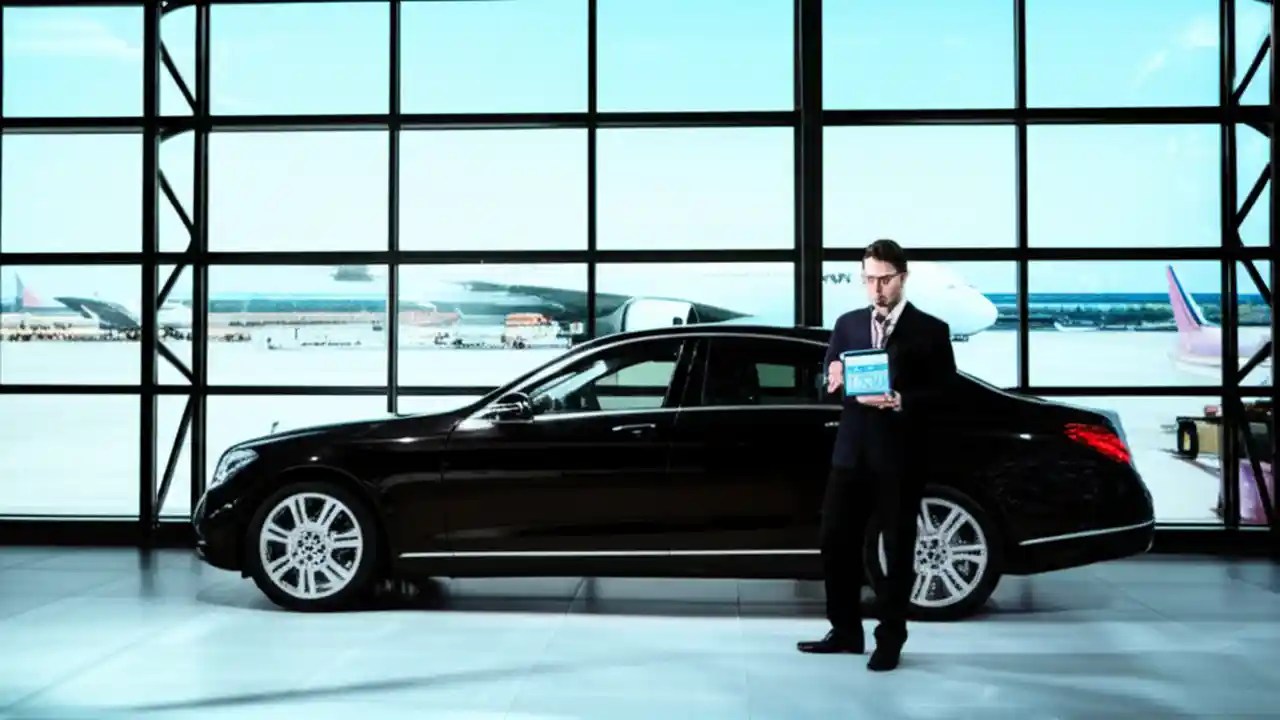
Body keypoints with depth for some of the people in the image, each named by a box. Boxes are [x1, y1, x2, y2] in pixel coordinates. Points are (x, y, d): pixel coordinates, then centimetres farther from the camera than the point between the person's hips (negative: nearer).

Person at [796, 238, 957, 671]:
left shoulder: (931, 331, 0)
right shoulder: (848, 324, 11)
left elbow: (942, 393, -5)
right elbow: (831, 385, 10)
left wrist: (900, 401, -20)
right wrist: (835, 380, -12)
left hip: (899, 455, -4)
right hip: (851, 450, 4)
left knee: (898, 550, 5)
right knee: (836, 542, 7)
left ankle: (890, 639, 17)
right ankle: (846, 631, 22)